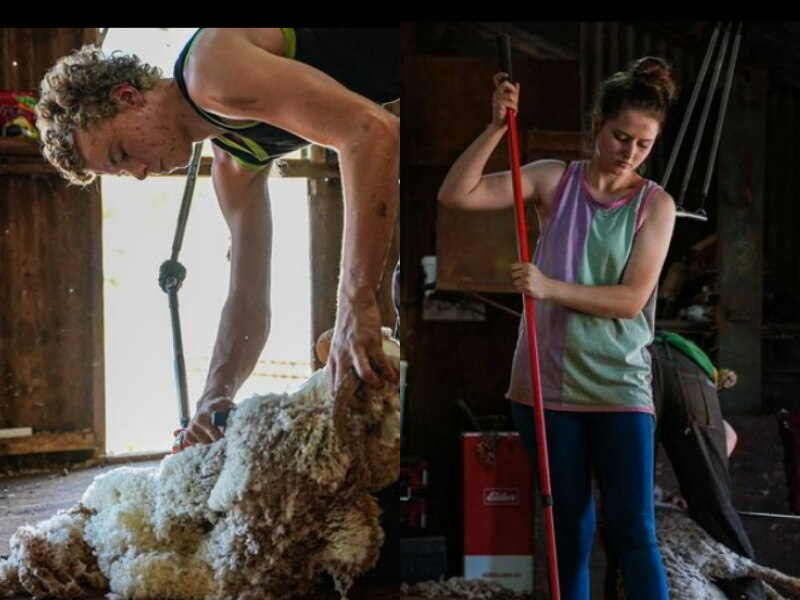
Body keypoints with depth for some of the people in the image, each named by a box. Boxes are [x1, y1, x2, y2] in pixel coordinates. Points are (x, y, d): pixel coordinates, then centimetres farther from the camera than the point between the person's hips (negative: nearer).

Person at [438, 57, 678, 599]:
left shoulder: (656, 204, -2)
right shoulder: (554, 179, 3)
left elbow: (631, 299, -11)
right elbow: (456, 194, -4)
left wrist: (550, 288, -20)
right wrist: (497, 127, -13)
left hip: (620, 387, -2)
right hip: (547, 382, 2)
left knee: (633, 533, -5)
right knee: (570, 531, 11)